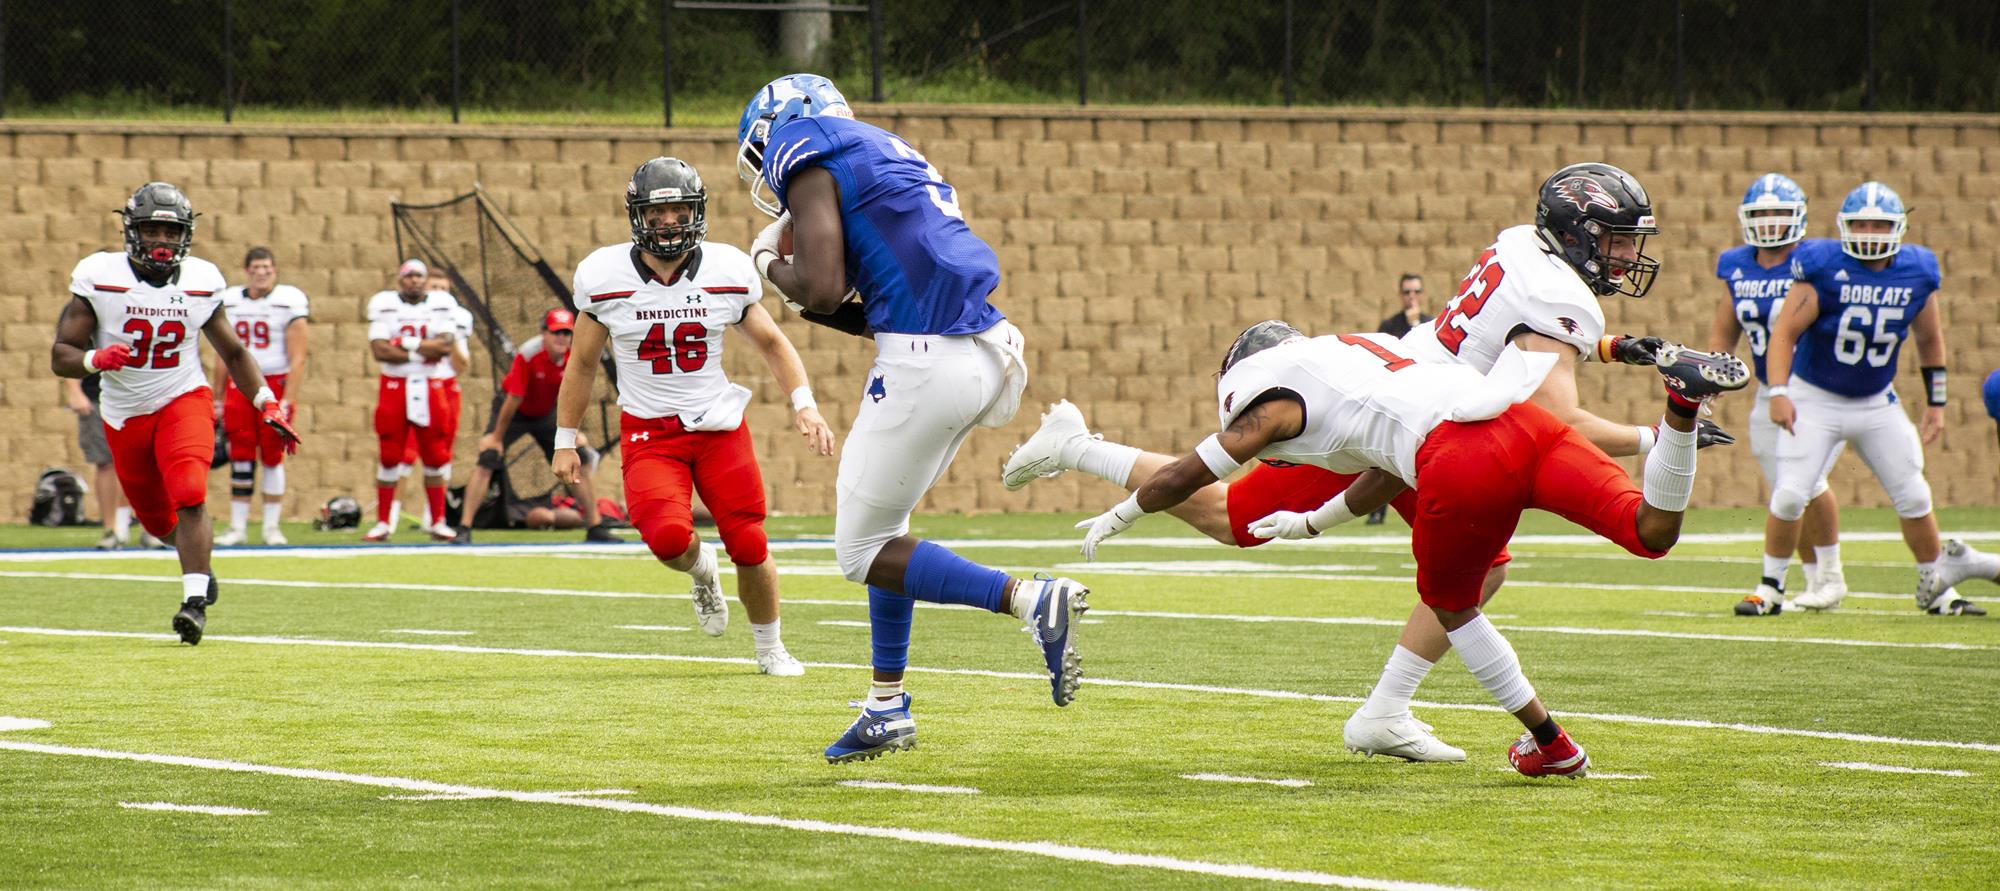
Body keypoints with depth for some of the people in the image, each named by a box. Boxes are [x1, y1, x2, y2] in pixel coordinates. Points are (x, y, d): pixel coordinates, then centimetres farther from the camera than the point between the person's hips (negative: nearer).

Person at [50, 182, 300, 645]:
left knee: (189, 496, -25)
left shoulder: (200, 281, -4)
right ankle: (198, 565, 44)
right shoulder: (100, 278, -11)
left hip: (184, 401, -1)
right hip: (125, 414, 1)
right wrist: (96, 359, -32)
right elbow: (61, 356, -10)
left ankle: (194, 601, -24)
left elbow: (234, 352, 10)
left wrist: (268, 404, 0)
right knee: (158, 520, 12)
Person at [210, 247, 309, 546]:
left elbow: (297, 358, -8)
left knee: (273, 458, 1)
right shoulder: (230, 301, 8)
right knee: (240, 459, -1)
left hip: (276, 384, -3)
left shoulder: (289, 302, -5)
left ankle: (272, 526, 9)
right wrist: (217, 398, 14)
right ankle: (237, 527, 4)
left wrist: (287, 400, -15)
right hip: (240, 385, 3)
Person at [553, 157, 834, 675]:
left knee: (749, 547, -2)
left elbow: (771, 344, 10)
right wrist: (565, 442, 8)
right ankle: (700, 572, 14)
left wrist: (805, 404, -4)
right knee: (669, 537, -25)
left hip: (720, 425, 1)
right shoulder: (605, 277, -8)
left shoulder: (727, 271, -5)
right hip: (648, 432, -1)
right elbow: (582, 364, 5)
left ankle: (769, 648, 25)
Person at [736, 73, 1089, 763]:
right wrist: (816, 305, 16)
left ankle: (1031, 600, -12)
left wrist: (776, 270, 8)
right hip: (986, 351, 9)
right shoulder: (881, 155, 25)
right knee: (879, 523, 23)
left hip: (926, 366, -9)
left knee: (863, 551, 3)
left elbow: (821, 290, -12)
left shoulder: (805, 153, -1)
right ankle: (887, 708, 26)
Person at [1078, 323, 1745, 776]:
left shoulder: (1276, 400, 16)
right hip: (1525, 424, 6)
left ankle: (1549, 744, 19)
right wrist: (1314, 523, 62)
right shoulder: (1358, 350, 37)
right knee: (1652, 532, -4)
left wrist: (1116, 518, 41)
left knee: (1450, 606, 19)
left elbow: (1185, 478, 24)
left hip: (1465, 464, -6)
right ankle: (1681, 396, -27)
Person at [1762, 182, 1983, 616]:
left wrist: (1936, 403, 12)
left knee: (1914, 497, 5)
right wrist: (1779, 393, -27)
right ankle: (1770, 586, 3)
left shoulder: (1916, 274, -5)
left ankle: (1934, 589, 21)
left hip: (1877, 404, 4)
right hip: (1815, 401, -4)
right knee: (1789, 495, -12)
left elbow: (1929, 340, 11)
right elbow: (1785, 332, -16)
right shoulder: (1824, 270, -17)